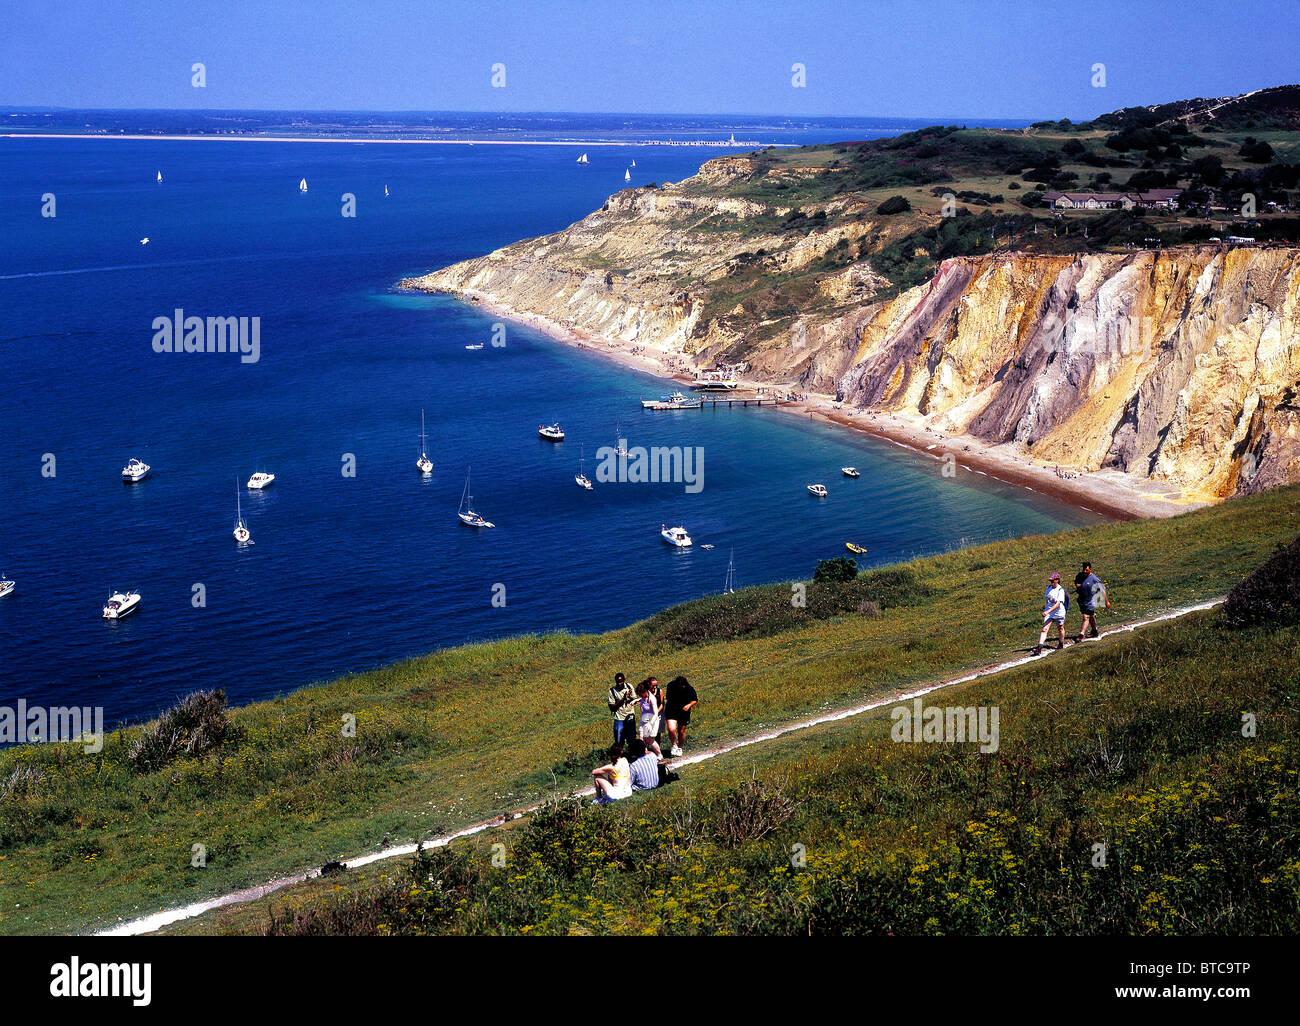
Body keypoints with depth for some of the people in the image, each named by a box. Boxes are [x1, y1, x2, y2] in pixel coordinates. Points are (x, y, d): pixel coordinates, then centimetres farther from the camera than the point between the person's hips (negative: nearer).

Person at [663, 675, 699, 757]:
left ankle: (679, 748, 35)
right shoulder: (671, 685, -15)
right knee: (671, 729, -17)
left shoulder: (690, 689, -18)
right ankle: (674, 746, 9)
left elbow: (695, 700, -3)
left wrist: (689, 705, -19)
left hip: (684, 711, 0)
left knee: (681, 731, 9)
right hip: (672, 710, 0)